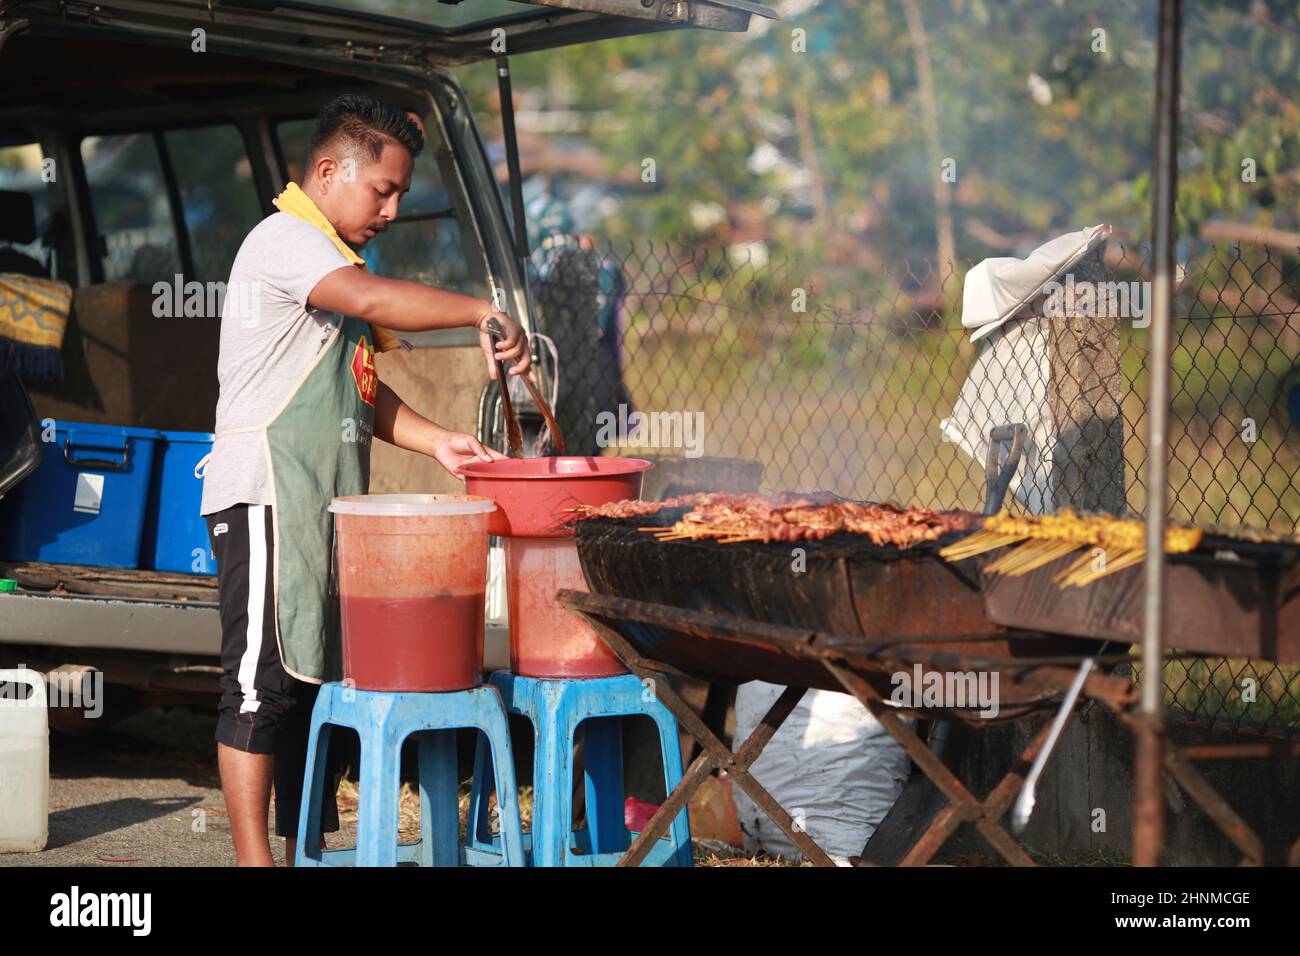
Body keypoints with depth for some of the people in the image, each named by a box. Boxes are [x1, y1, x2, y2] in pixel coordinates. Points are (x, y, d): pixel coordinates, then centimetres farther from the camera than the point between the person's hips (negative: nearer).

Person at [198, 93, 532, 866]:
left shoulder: (331, 260, 21)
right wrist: (482, 312, -28)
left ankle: (304, 848, 18)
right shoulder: (284, 240, -10)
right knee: (263, 680, -7)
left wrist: (435, 441, 9)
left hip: (322, 506, 10)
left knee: (312, 677, 12)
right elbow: (373, 299, -29)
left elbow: (359, 389, 21)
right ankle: (254, 859, -5)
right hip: (267, 497, -10)